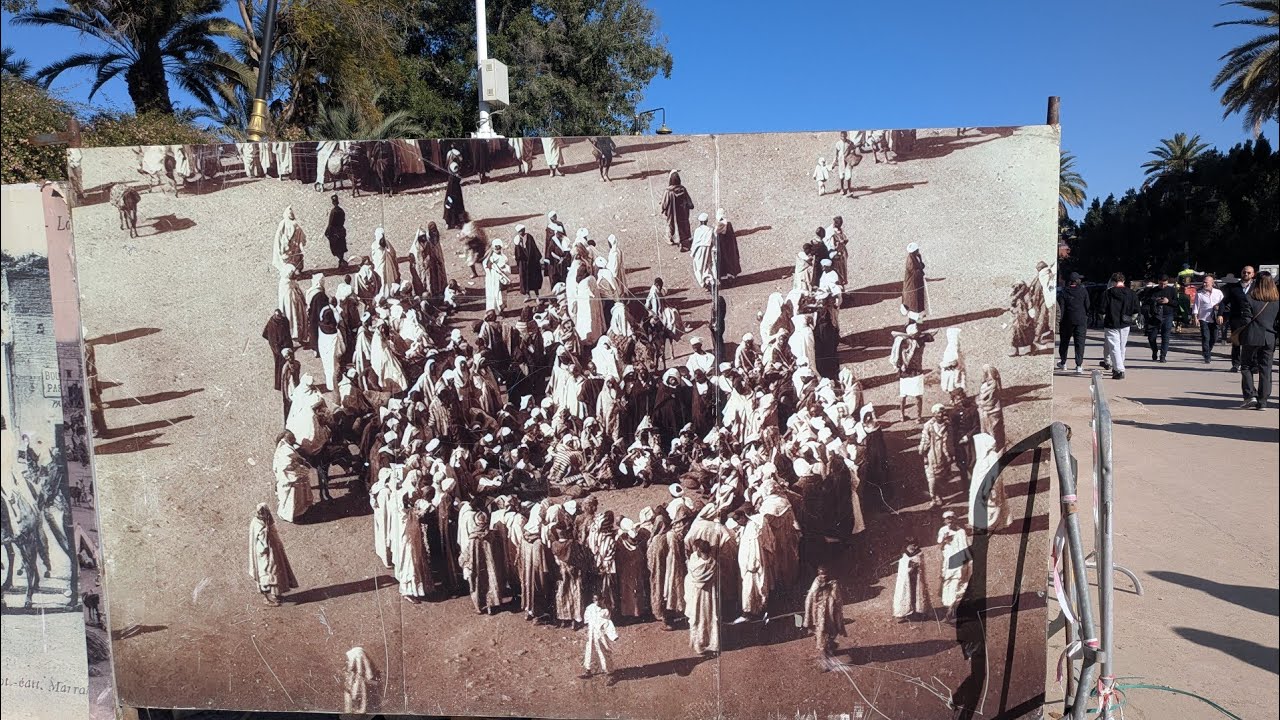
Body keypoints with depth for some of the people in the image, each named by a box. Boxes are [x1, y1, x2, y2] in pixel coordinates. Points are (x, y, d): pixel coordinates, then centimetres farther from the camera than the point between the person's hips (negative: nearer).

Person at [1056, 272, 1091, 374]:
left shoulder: (1064, 292, -3)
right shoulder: (1083, 291, -1)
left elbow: (1061, 308, -6)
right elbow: (1087, 307, 2)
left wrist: (1059, 322, -4)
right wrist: (1087, 321, 11)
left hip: (1067, 321, 0)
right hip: (1081, 321, 0)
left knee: (1064, 342, 15)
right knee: (1080, 343, -2)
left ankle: (1063, 363, 26)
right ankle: (1079, 366, -11)